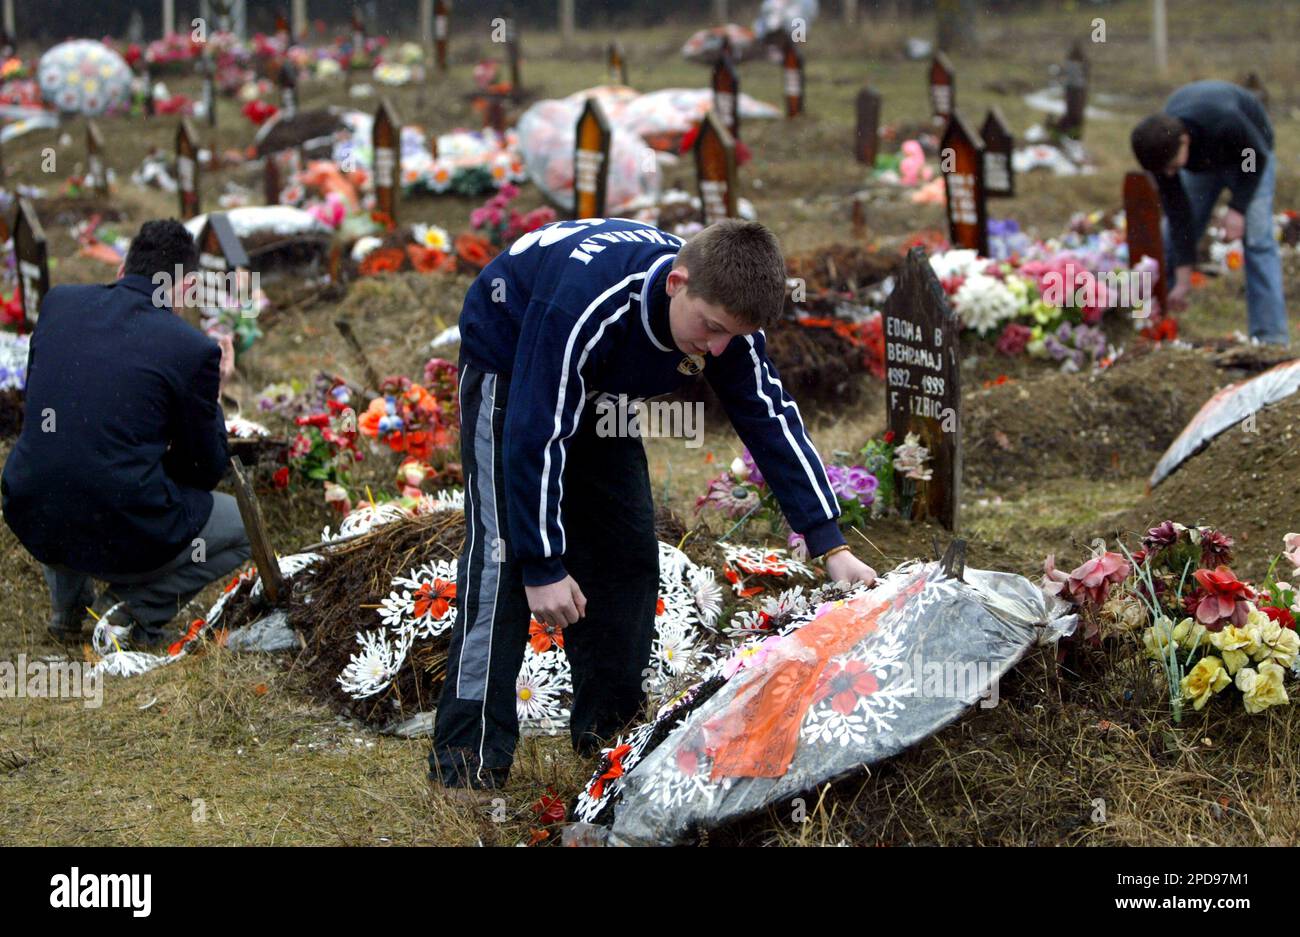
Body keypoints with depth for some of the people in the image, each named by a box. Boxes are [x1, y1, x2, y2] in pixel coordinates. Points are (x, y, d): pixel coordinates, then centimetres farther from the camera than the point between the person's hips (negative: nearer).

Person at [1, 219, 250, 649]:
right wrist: (213, 396, 18)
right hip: (124, 536, -5)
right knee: (242, 526, 23)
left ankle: (67, 603, 25)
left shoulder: (59, 302, 5)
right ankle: (134, 606, 5)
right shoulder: (194, 349, -7)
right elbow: (204, 472, 2)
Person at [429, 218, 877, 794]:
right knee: (504, 550, -18)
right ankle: (467, 756, -17)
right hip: (511, 366, -7)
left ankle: (607, 727, 12)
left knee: (627, 548, 0)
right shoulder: (589, 305, -43)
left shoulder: (726, 313, -22)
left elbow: (771, 419, -15)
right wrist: (543, 566, -35)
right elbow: (536, 436, -38)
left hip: (599, 389, 7)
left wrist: (831, 546, -18)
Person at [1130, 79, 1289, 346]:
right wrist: (1183, 279, -25)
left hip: (1249, 154, -4)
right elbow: (1177, 211, -24)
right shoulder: (1161, 148, -30)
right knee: (1173, 234, -4)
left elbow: (1258, 154, -23)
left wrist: (1238, 208, -30)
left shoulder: (1225, 121, -45)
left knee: (1257, 238, -17)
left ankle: (1271, 338, -18)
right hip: (1202, 162, 4)